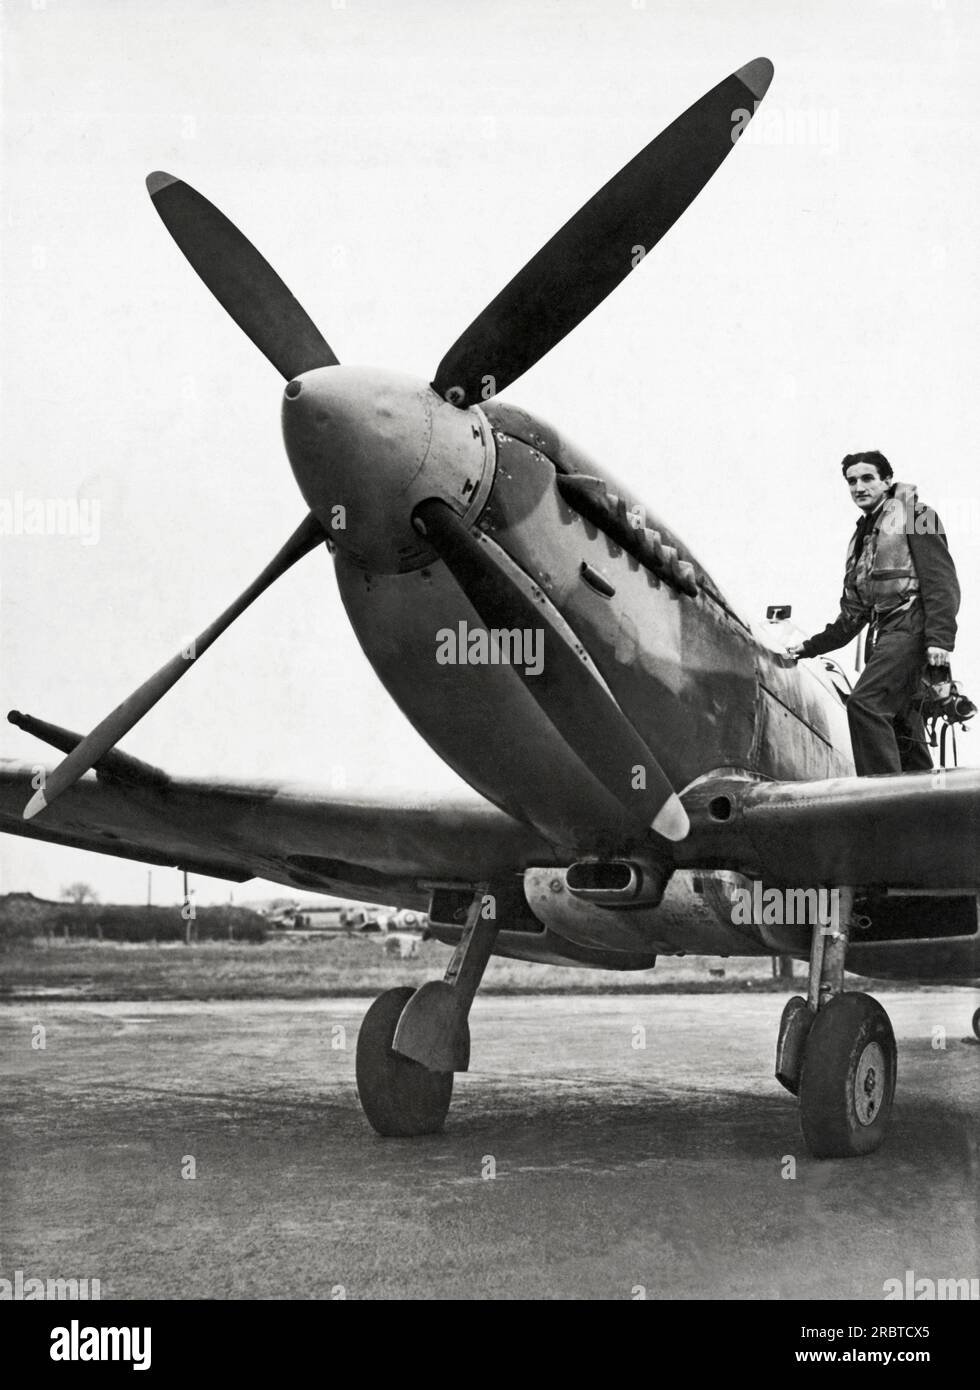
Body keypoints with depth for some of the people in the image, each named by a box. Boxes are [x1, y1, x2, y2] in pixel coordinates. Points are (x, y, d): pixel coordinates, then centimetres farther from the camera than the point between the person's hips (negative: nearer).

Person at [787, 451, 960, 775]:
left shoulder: (913, 515, 3)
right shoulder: (862, 536, 25)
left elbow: (942, 581, -8)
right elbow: (853, 614, 26)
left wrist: (940, 638, -20)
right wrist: (809, 647, 19)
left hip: (910, 627, -8)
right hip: (881, 635, 8)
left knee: (865, 703, -24)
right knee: (901, 728, 4)